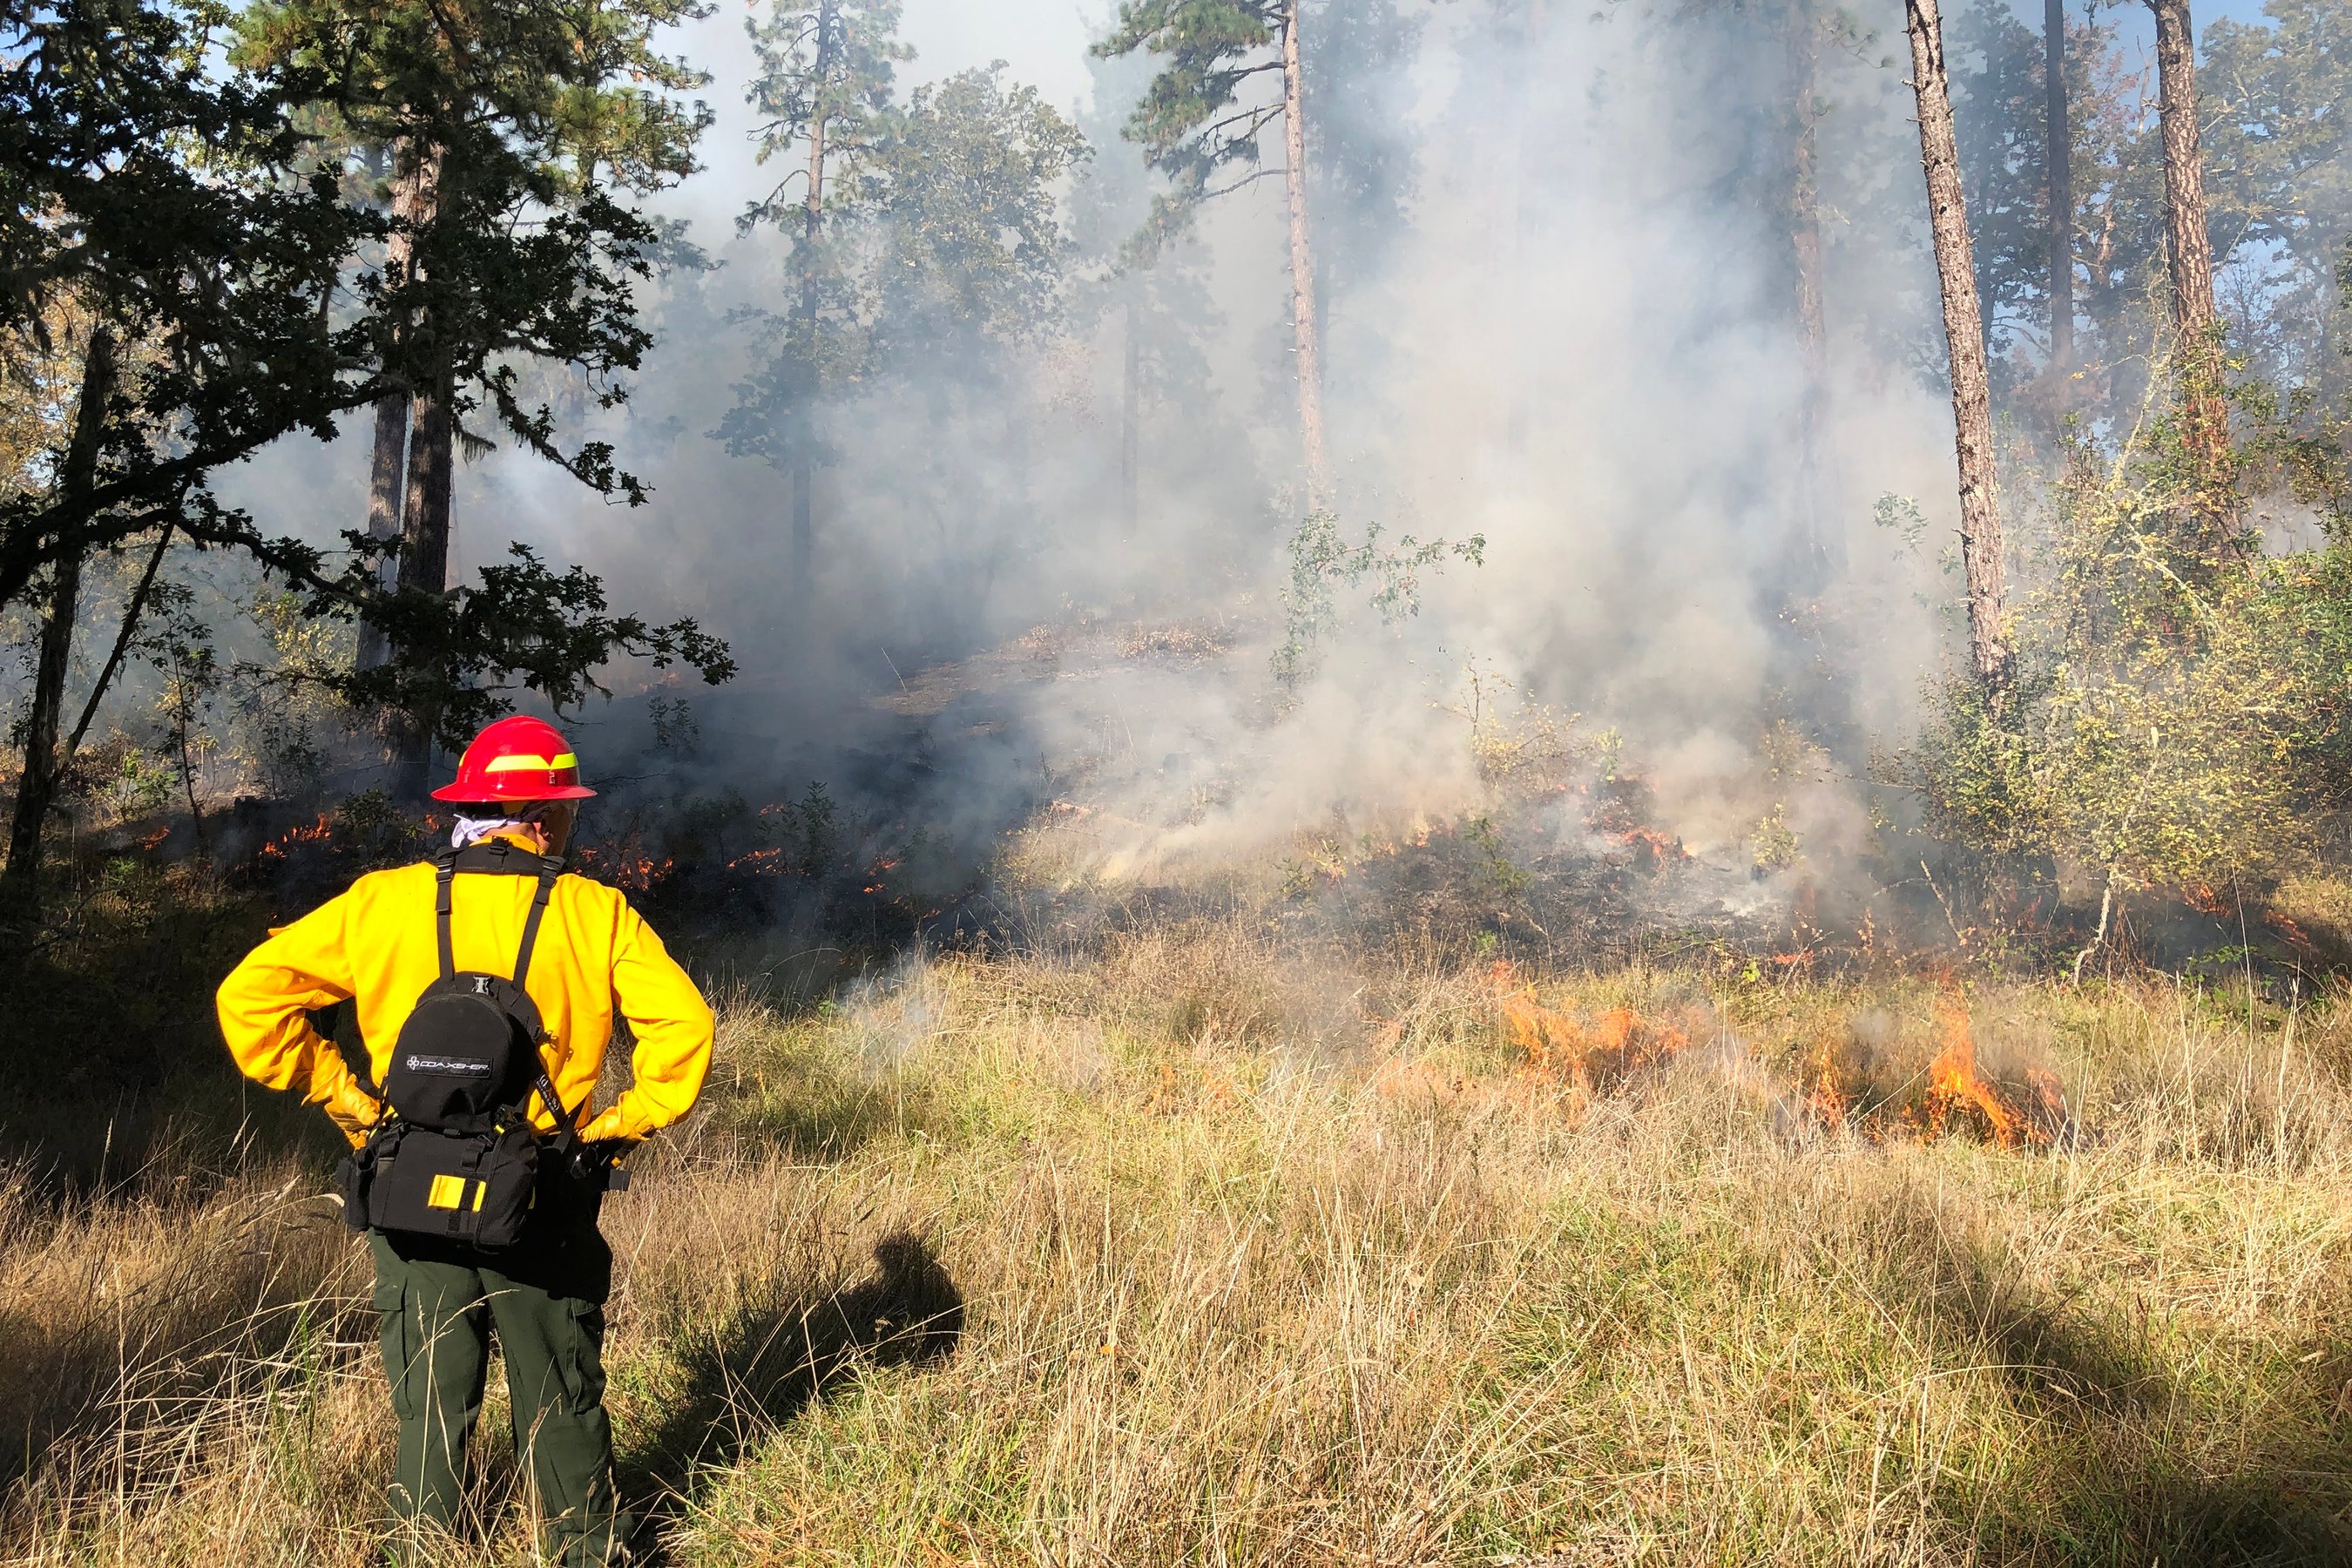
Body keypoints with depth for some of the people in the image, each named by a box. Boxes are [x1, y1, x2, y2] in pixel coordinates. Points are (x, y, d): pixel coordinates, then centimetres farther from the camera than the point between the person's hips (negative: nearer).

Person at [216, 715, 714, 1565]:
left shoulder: (383, 903, -2)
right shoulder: (597, 915, -5)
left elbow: (252, 996, -4)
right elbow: (683, 1024, -14)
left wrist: (342, 1096, 1)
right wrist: (626, 1122, -3)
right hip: (542, 1209, -1)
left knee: (430, 1406, 17)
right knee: (561, 1406, 17)